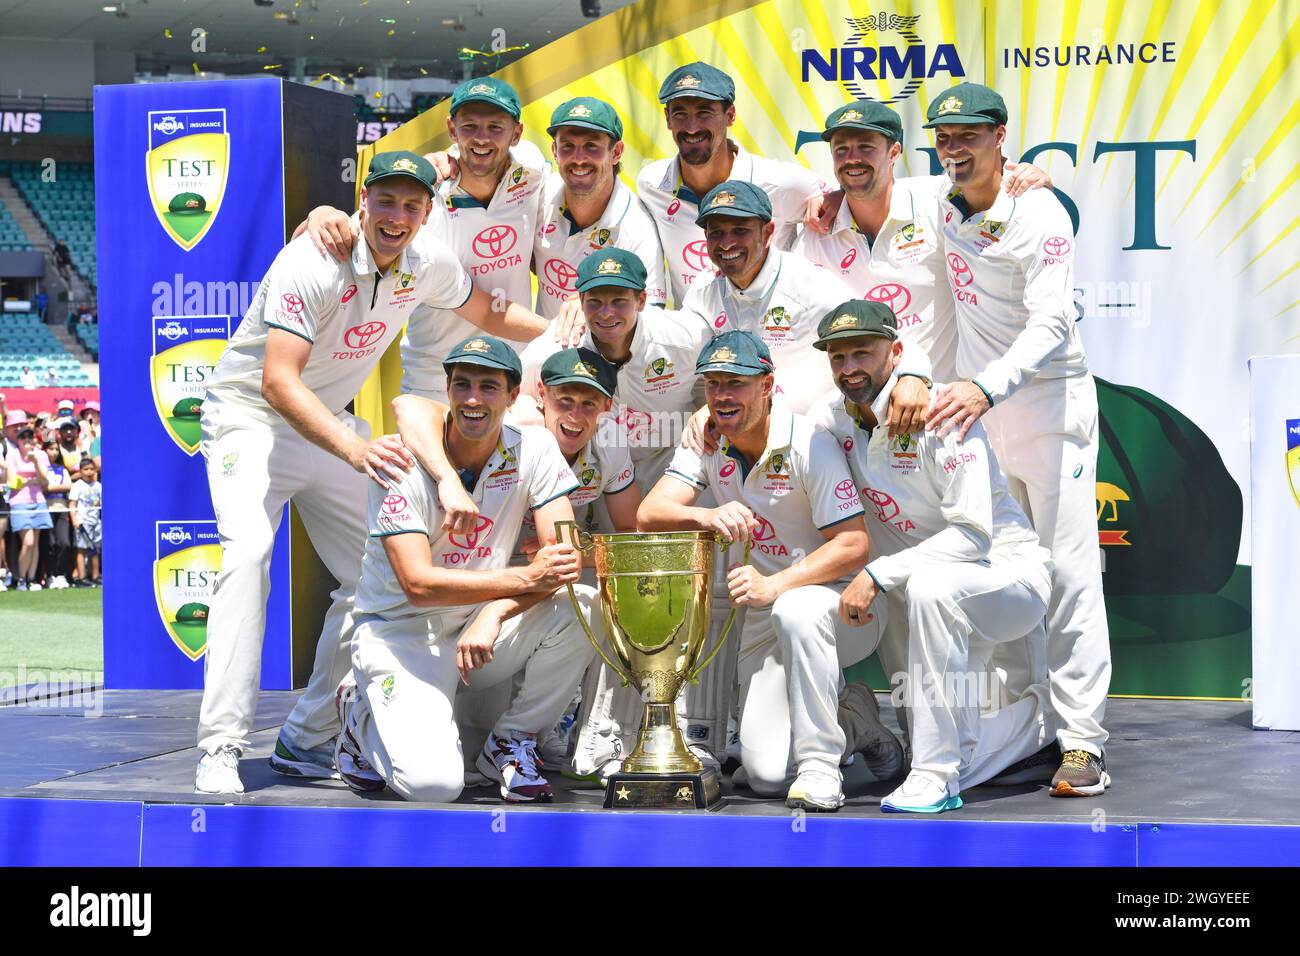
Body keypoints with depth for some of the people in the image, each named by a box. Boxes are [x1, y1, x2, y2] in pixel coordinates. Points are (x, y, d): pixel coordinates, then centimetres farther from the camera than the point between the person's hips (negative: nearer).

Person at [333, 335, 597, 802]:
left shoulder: (533, 448, -7)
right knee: (433, 782, -26)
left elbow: (563, 559, -15)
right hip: (401, 632, -4)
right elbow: (417, 584, -25)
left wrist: (496, 612, -32)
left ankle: (510, 742, -2)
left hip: (481, 630, 4)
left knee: (581, 606, -26)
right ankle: (363, 719, 11)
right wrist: (525, 578, -35)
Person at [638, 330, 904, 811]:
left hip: (842, 606, -5)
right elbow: (650, 513, -13)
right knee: (766, 774, -9)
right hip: (768, 614, 5)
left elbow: (853, 545, -23)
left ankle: (821, 765, -27)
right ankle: (855, 723, 22)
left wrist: (773, 586, -36)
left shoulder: (809, 445, -17)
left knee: (795, 610, -42)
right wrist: (706, 516, -35)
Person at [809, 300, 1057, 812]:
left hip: (1009, 573, -6)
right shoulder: (834, 419, -2)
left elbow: (973, 534, -27)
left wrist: (878, 575, -31)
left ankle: (935, 776, -32)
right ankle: (1044, 713, 33)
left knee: (930, 586, -40)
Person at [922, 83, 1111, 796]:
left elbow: (1050, 324, -26)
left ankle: (1081, 741, -11)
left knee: (1067, 571, -10)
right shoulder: (938, 204, 4)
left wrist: (987, 386, -42)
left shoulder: (1041, 216, -15)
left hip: (1051, 399, -6)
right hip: (978, 401, 6)